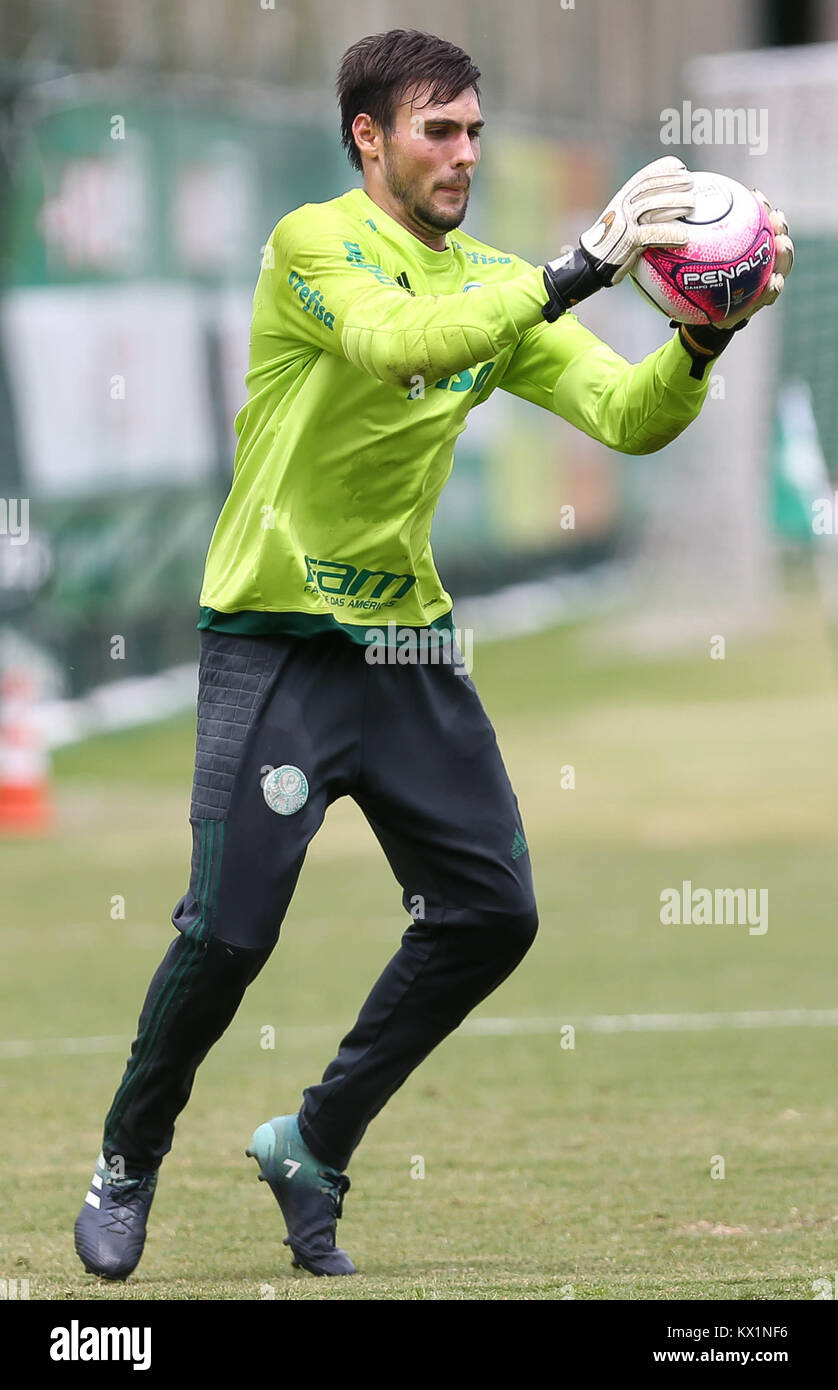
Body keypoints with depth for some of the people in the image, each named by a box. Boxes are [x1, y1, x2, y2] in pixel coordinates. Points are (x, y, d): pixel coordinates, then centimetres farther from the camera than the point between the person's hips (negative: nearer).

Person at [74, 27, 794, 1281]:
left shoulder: (494, 284, 8)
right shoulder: (314, 244, -10)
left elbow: (627, 417, -2)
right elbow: (397, 340, -31)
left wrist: (705, 339, -22)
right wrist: (581, 267, -36)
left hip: (410, 645, 6)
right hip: (277, 646, -6)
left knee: (491, 915, 0)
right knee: (229, 932, -10)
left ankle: (314, 1146, 17)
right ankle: (126, 1166, 14)